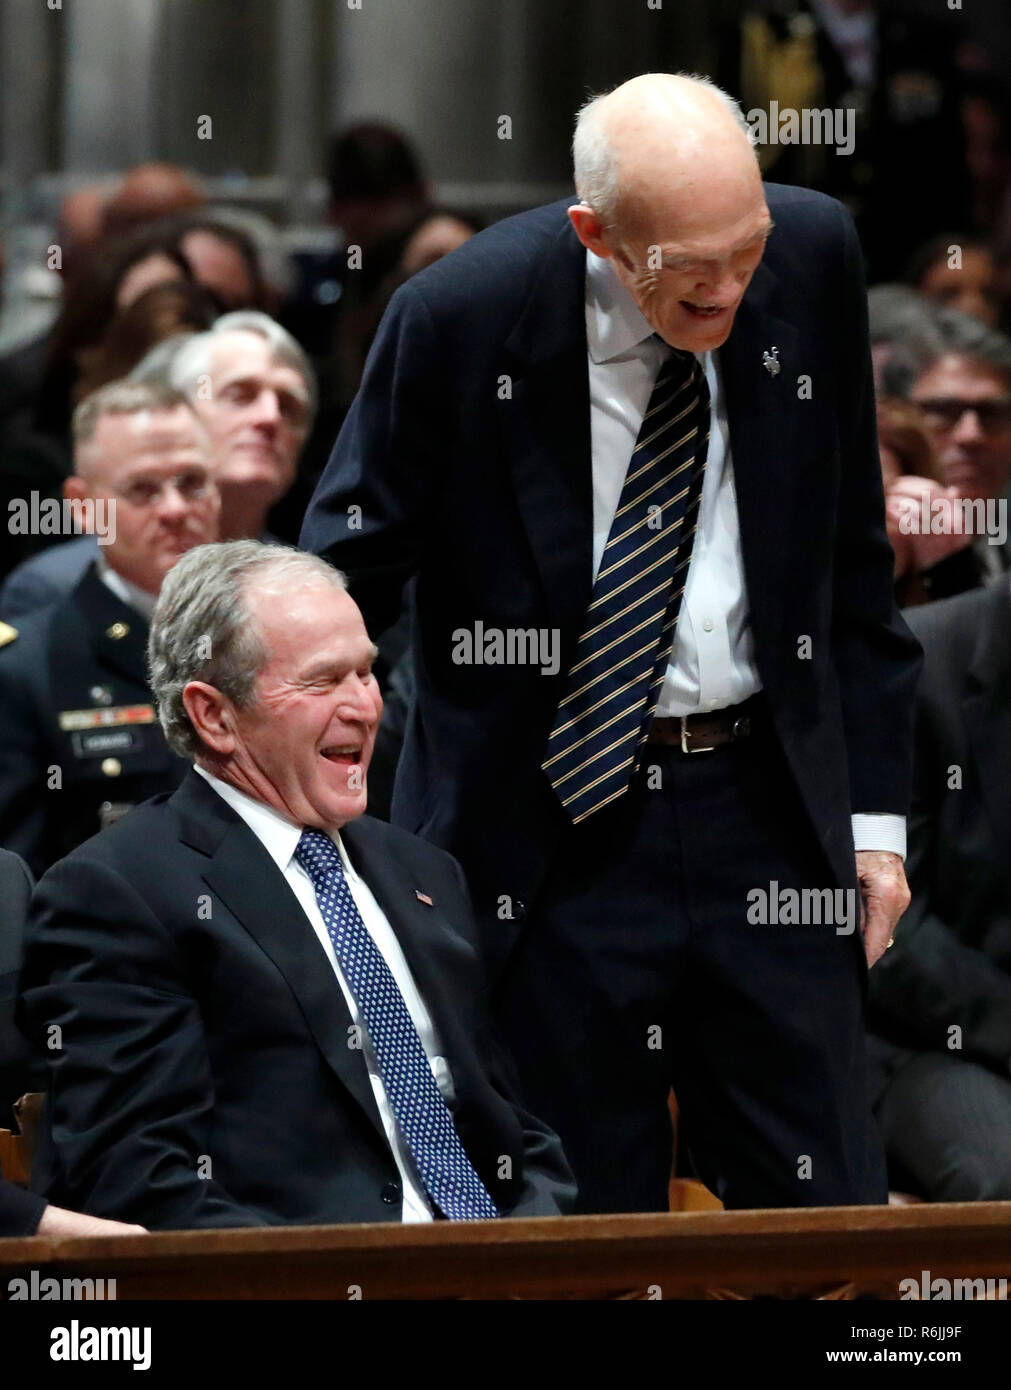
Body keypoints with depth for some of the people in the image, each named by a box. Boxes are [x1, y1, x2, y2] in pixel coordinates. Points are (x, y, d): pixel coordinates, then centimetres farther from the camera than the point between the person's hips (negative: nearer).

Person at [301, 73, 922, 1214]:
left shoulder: (811, 258, -3)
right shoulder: (459, 316, -13)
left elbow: (854, 562, 9)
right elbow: (341, 582, -2)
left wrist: (874, 811, 7)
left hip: (770, 811, 3)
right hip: (550, 832, -3)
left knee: (823, 1208, 4)